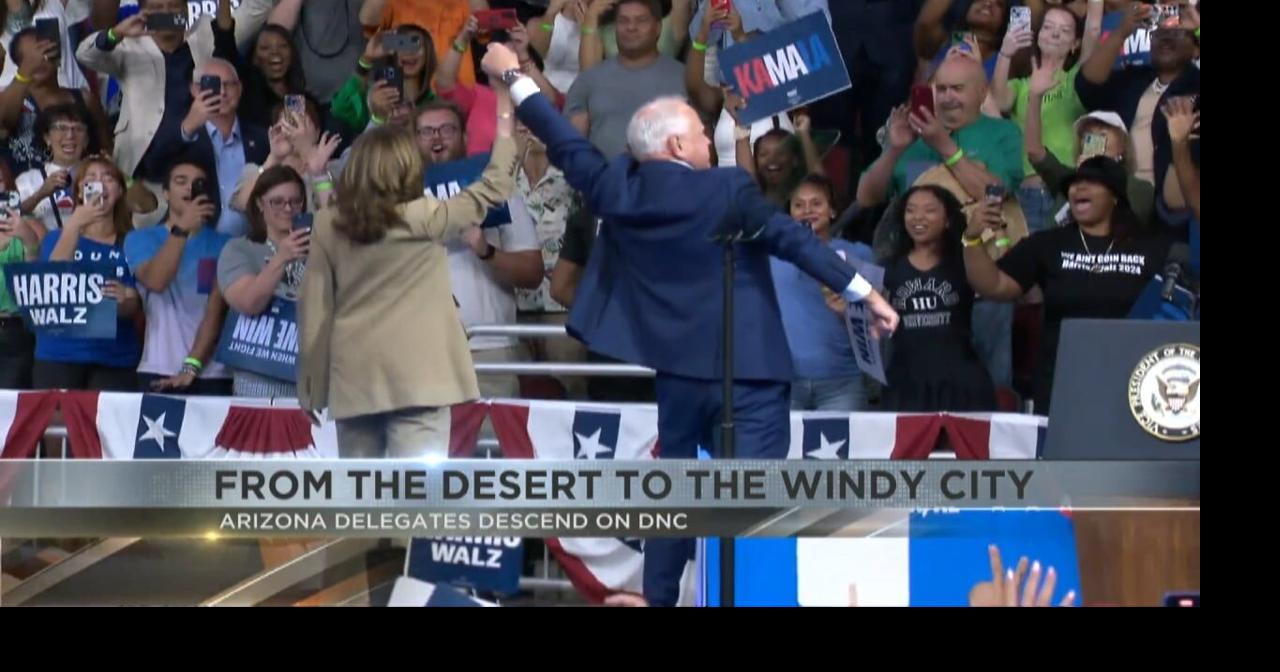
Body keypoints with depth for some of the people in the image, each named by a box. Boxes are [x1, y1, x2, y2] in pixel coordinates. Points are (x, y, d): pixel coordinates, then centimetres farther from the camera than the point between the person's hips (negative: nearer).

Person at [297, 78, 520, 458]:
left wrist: (312, 385, 12)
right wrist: (505, 127, 16)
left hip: (353, 377, 4)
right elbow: (492, 190, 3)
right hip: (417, 375, -4)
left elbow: (313, 311, 5)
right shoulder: (424, 218, -6)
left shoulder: (329, 226, 3)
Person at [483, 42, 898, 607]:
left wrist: (514, 76, 24)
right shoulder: (726, 191, -13)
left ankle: (658, 597, 21)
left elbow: (567, 147, 11)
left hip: (677, 368, 6)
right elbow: (794, 240, -11)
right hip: (746, 370, -6)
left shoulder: (617, 190, -1)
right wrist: (865, 294, -6)